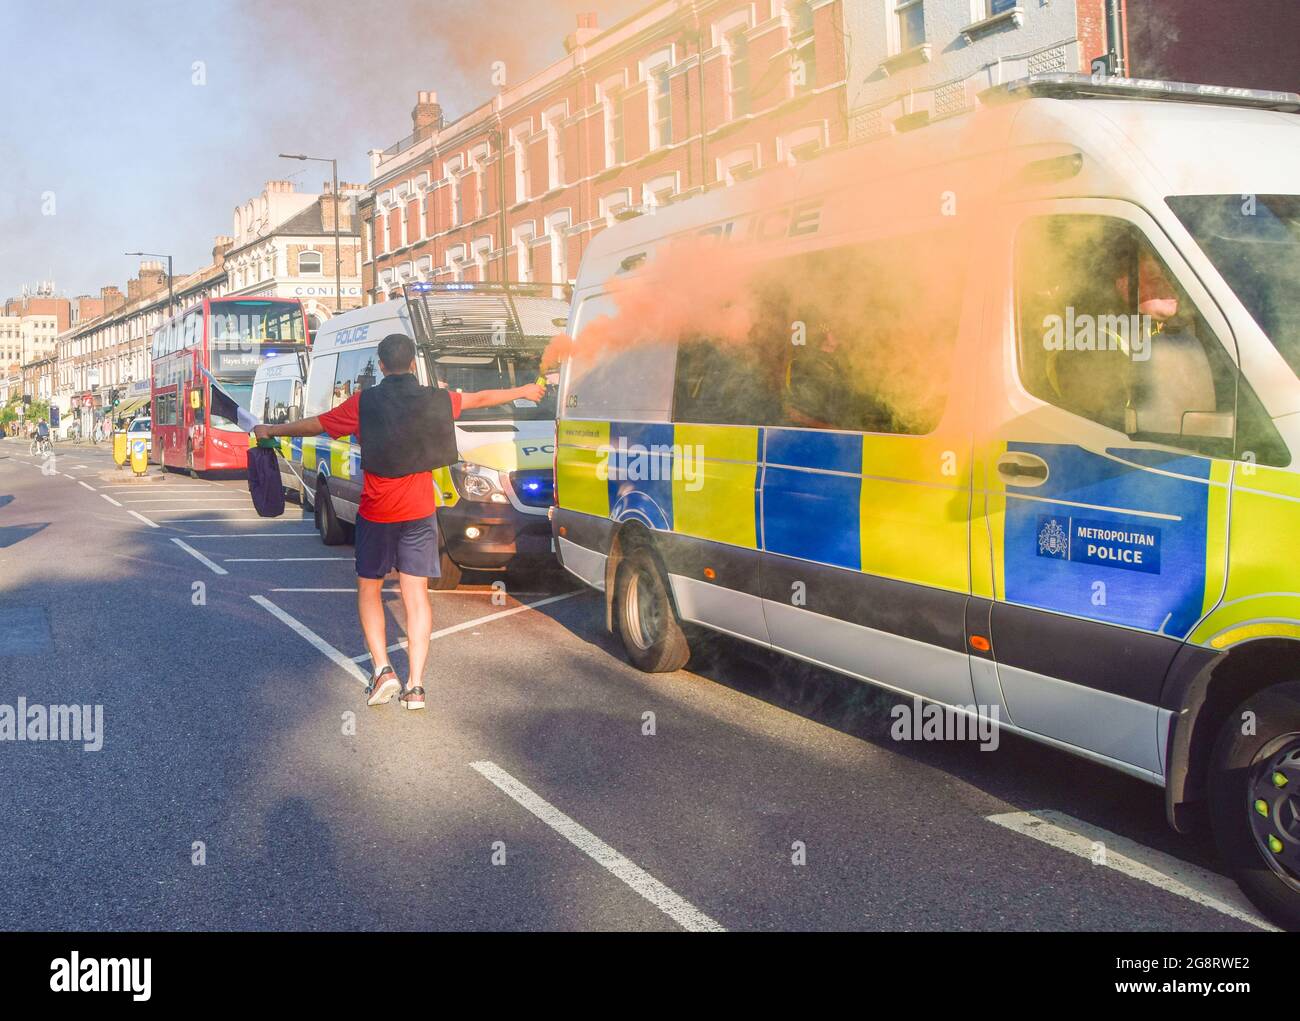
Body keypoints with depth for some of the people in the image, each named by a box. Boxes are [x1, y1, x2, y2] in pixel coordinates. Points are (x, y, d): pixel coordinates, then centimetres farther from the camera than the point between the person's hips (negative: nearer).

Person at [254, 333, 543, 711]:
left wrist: (272, 430, 20)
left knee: (368, 587, 15)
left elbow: (315, 424, 3)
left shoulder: (364, 403, -8)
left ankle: (382, 669, 0)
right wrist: (522, 391, 33)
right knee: (416, 594, 4)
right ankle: (415, 685, 1)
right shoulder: (436, 400, 0)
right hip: (420, 511, 2)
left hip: (376, 511, -2)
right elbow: (481, 398, 16)